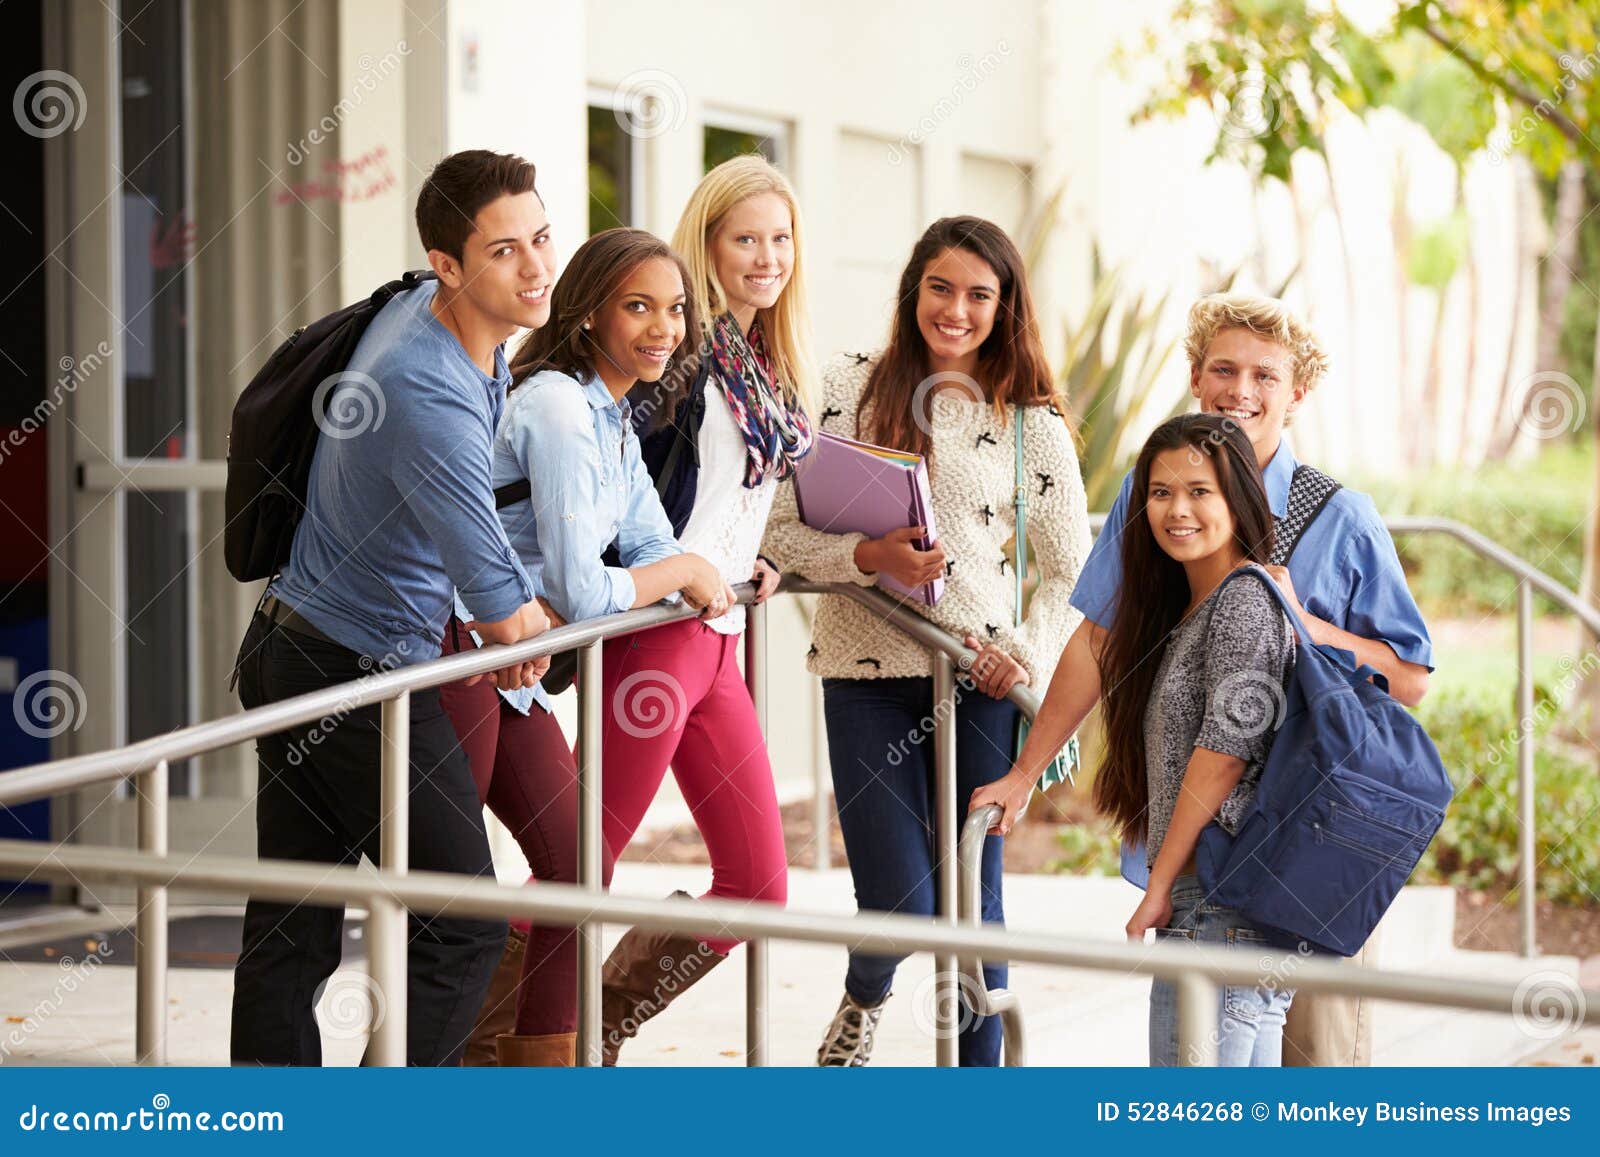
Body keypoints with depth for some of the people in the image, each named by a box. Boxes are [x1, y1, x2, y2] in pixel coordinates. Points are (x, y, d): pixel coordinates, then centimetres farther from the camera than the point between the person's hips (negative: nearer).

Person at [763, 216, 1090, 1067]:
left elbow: (1073, 571, 9)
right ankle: (863, 1000, 29)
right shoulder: (854, 387, 4)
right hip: (867, 672, -1)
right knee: (901, 904, -6)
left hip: (977, 679, 1)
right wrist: (870, 556, -15)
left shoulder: (1030, 420, 5)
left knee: (974, 905, 1)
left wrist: (1028, 654, -8)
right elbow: (784, 531, 2)